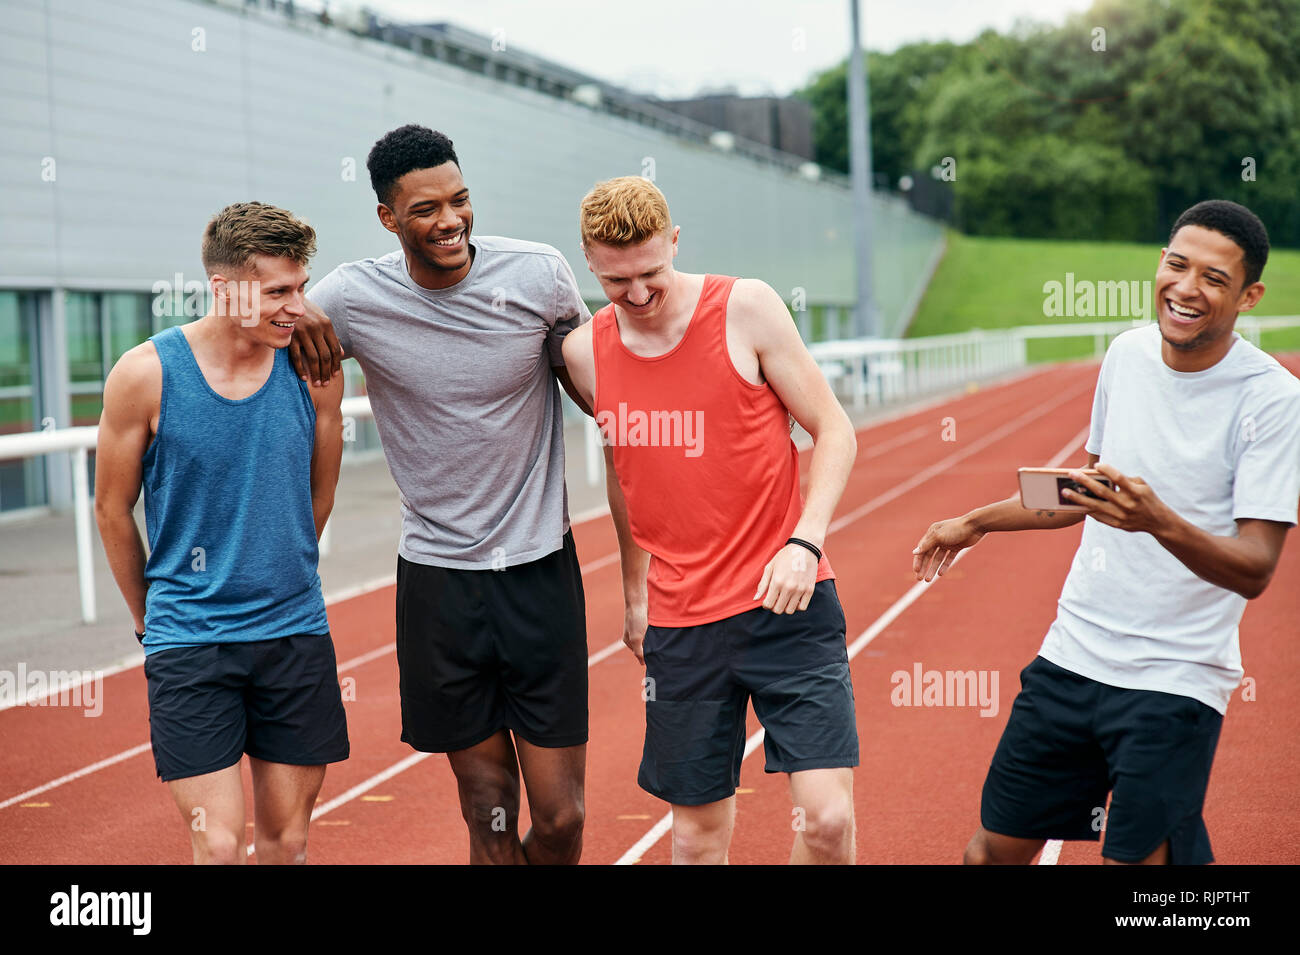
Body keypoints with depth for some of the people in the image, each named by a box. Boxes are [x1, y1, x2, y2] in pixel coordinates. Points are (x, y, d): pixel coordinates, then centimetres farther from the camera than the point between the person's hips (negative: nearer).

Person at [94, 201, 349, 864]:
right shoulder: (145, 375, -11)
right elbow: (113, 511, 3)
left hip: (295, 634, 3)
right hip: (188, 641, -3)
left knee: (287, 839, 10)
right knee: (219, 846, -7)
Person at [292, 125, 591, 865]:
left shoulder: (541, 275, -5)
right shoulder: (350, 298, -6)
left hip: (541, 567, 0)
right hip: (438, 576, 0)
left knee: (561, 819, 1)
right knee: (491, 821, 4)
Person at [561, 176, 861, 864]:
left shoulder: (746, 307, -7)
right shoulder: (585, 350, 3)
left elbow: (834, 430, -3)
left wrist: (805, 541, -17)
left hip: (784, 602, -3)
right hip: (678, 621, 3)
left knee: (828, 817, -11)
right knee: (698, 828, 8)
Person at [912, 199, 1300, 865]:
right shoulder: (1127, 353, 4)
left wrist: (1156, 519, -35)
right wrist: (976, 523, 26)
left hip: (1174, 684, -5)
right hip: (1072, 656, 5)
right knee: (997, 845, 11)